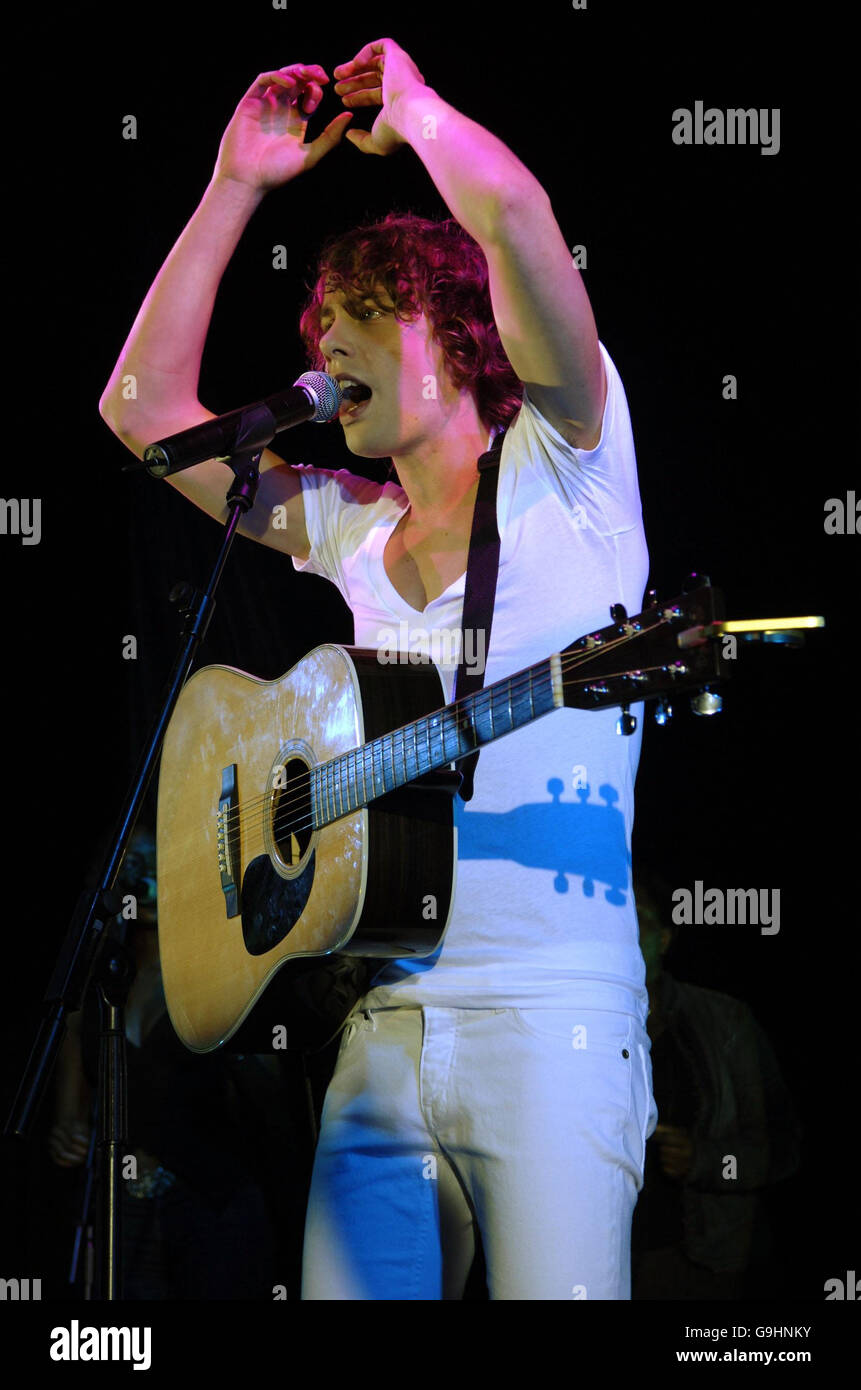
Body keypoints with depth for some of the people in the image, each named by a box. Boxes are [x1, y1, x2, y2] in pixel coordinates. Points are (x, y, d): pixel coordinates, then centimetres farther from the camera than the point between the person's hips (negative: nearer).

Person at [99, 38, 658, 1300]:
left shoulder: (560, 469, 4)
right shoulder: (346, 530, 20)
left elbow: (515, 218, -11)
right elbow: (143, 405, 20)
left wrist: (414, 108, 7)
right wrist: (238, 185, 19)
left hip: (550, 1017, -5)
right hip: (383, 1024, 5)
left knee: (554, 1291, -15)